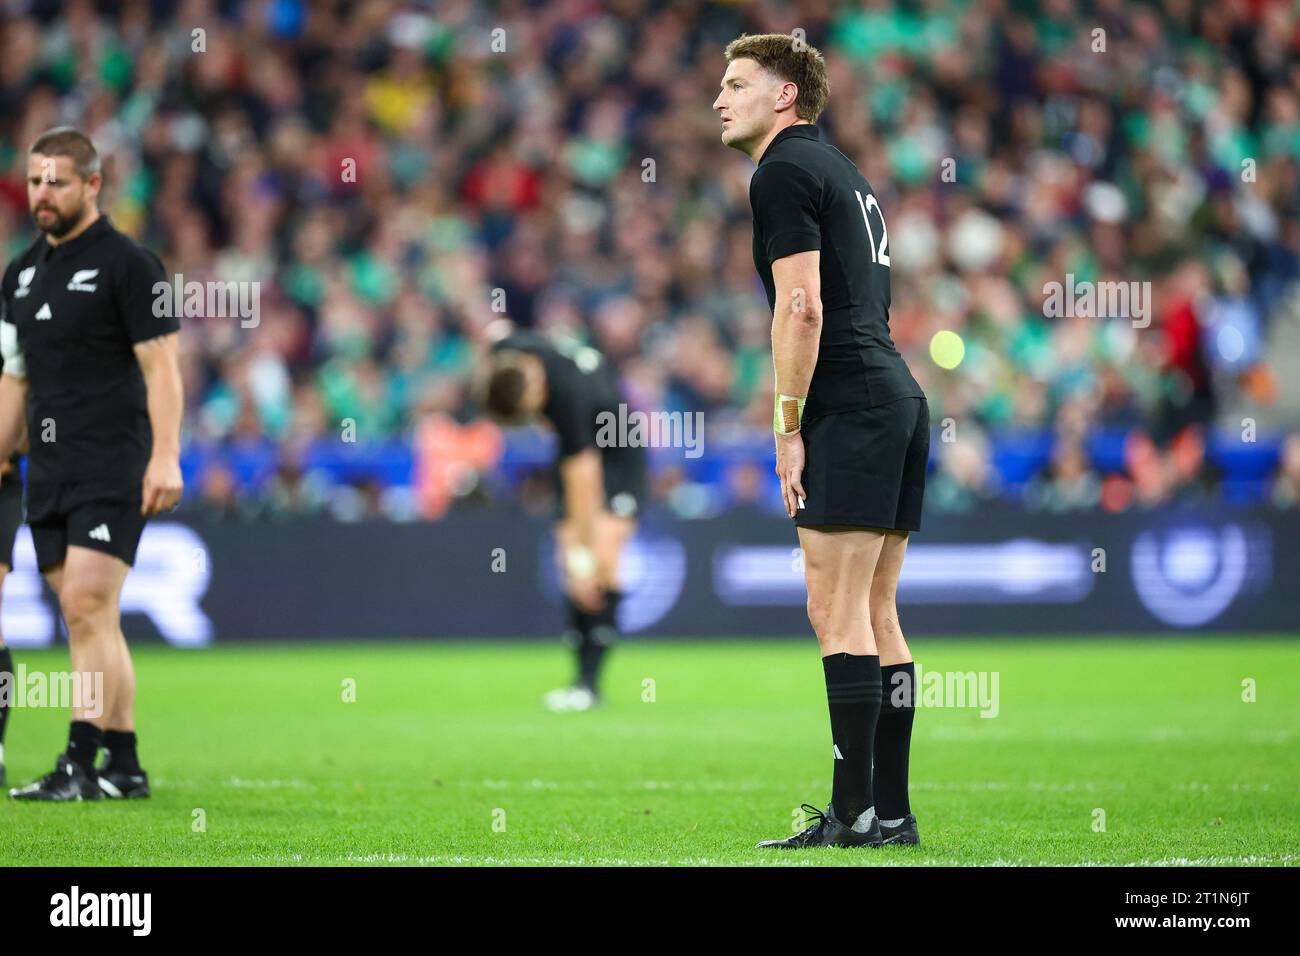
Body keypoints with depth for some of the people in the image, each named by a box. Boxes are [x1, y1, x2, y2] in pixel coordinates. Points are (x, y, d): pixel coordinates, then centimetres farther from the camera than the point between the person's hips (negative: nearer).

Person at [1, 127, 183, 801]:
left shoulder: (127, 263, -6)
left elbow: (161, 366, -10)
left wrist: (166, 456, -18)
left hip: (112, 469, -7)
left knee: (87, 607, -14)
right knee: (88, 622, 7)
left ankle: (79, 764, -15)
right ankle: (125, 767, 12)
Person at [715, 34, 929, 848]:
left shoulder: (785, 171, -6)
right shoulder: (842, 172, 23)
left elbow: (801, 308, -14)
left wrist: (789, 426, -12)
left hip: (850, 409, -9)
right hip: (900, 398, 9)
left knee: (838, 612, -10)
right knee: (875, 615, 9)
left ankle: (853, 812, -13)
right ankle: (892, 811, 8)